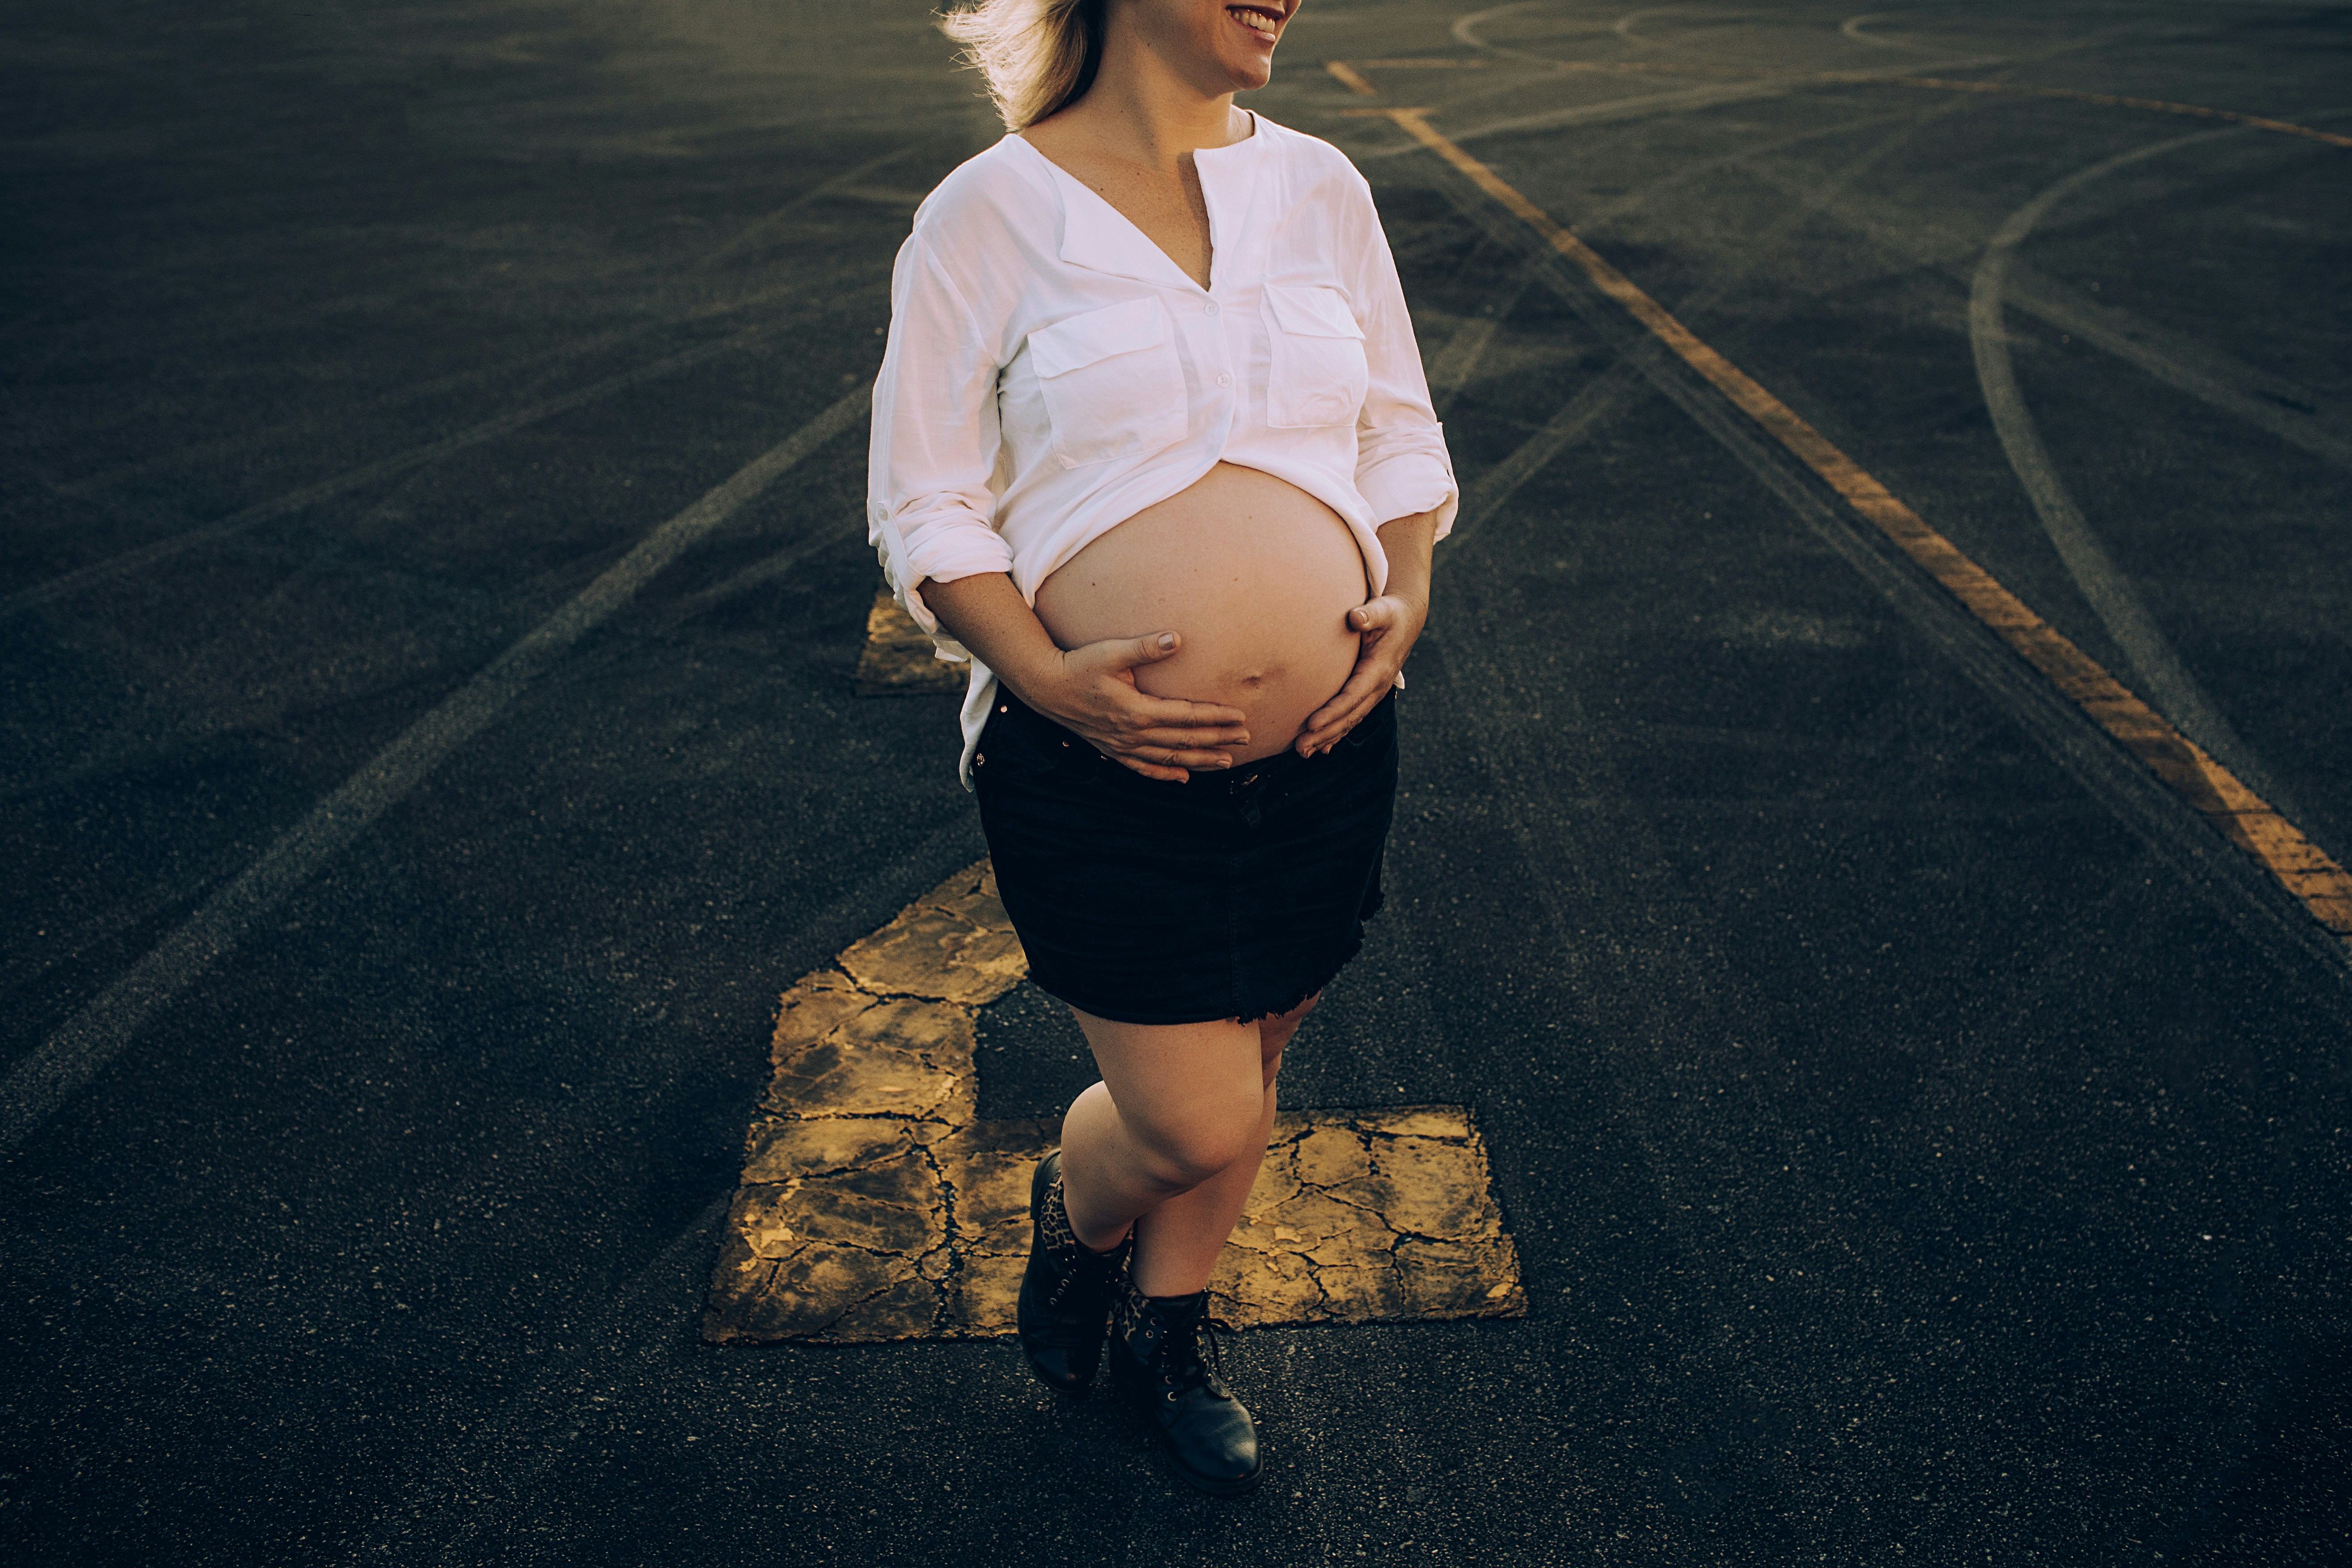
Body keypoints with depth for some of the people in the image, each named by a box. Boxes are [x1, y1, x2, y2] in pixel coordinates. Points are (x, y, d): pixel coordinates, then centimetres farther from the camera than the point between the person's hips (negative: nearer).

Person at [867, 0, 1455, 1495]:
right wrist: (1043, 675, -19)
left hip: (1327, 749, 5)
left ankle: (1168, 1331, 46)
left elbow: (1403, 435, 14)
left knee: (1245, 1074, 18)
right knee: (1192, 1122, 0)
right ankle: (1076, 1209, 39)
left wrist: (1407, 596, -4)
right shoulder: (988, 215, -5)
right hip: (1100, 759, -4)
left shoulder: (1321, 189, 7)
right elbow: (923, 504, -4)